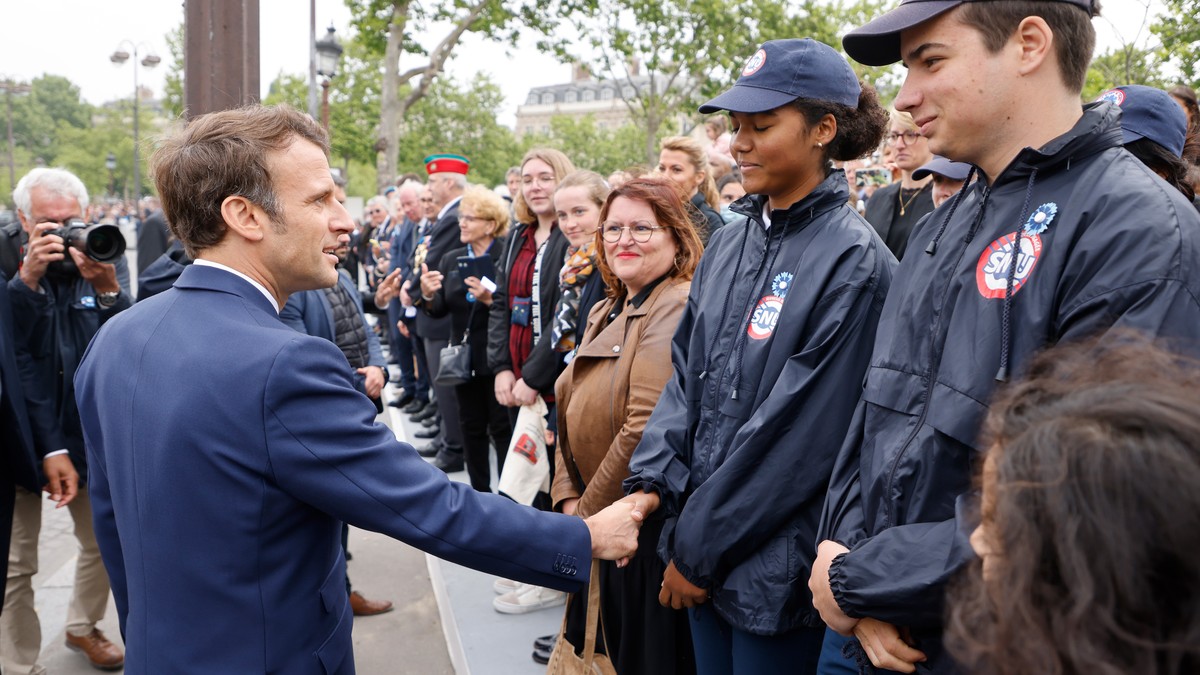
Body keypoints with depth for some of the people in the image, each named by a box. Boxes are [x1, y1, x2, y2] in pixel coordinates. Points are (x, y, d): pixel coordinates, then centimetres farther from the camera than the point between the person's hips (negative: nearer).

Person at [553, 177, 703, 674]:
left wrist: (589, 513, -16)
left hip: (650, 528, -8)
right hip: (600, 535, 9)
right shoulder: (604, 314, 12)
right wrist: (568, 499, 1)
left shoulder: (677, 307, -19)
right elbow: (573, 417, 14)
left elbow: (647, 429, -26)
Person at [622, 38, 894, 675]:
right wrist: (650, 480, -5)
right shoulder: (728, 245, 5)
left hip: (776, 566, -6)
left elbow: (799, 432, -18)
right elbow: (687, 375, 8)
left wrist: (700, 549, -13)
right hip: (702, 549, 6)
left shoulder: (851, 262, -16)